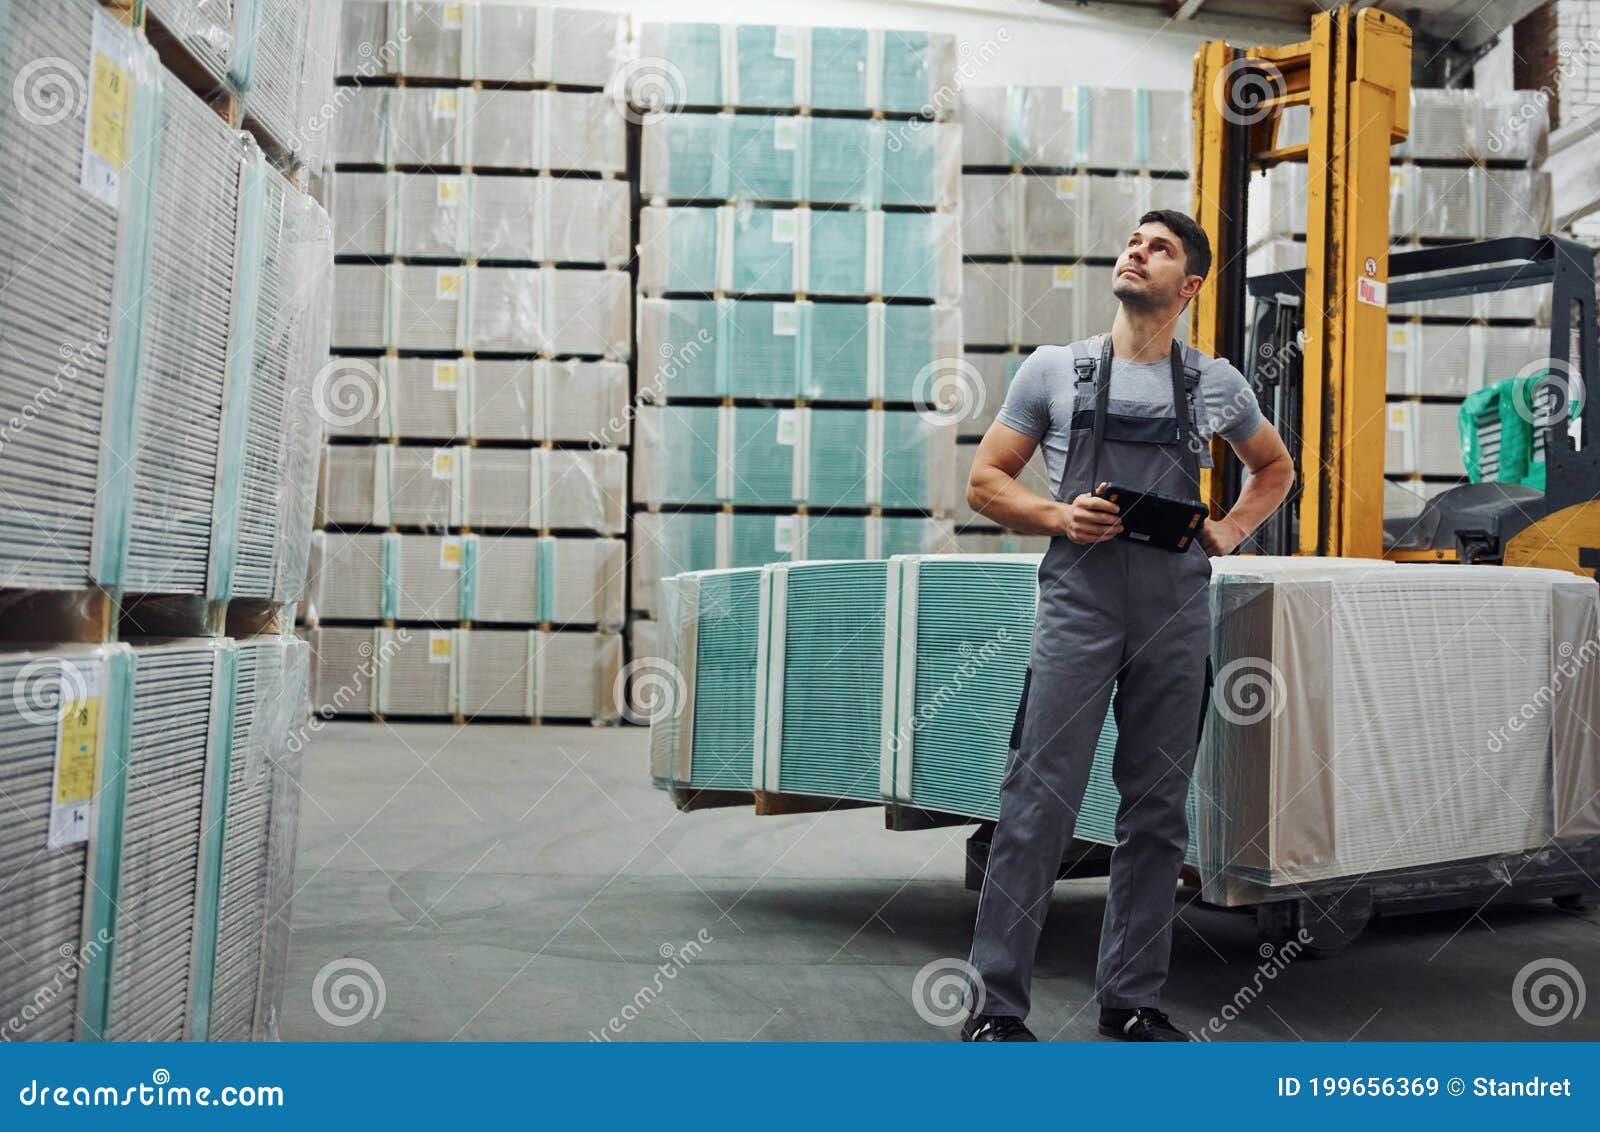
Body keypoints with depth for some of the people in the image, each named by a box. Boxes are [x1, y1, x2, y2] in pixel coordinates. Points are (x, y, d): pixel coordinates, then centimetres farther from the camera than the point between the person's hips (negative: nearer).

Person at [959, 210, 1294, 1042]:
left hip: (1177, 615, 3)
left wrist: (1229, 532, 9)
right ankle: (994, 1004, 2)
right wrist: (1060, 517, -10)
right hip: (1077, 606, -3)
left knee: (1157, 810, 7)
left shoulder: (1215, 384, 13)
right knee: (1040, 802, -7)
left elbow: (1275, 467, 28)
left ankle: (1131, 1000, 20)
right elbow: (985, 480, 7)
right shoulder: (1054, 369, 7)